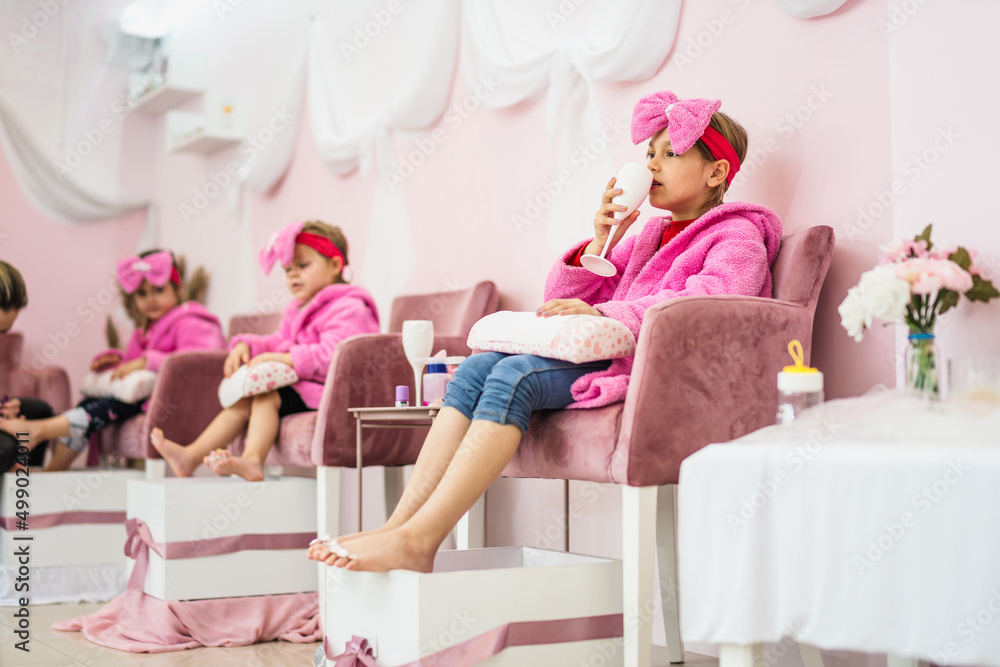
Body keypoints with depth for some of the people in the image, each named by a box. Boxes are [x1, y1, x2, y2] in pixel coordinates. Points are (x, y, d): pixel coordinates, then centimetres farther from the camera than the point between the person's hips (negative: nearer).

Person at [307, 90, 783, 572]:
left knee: (516, 375, -29)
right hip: (608, 357, 8)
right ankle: (399, 524, -25)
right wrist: (600, 244, 3)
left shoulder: (738, 236, 6)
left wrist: (601, 313, -28)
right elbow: (560, 299, 22)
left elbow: (705, 303, -18)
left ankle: (418, 540, -34)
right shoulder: (647, 234, 29)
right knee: (479, 367, -17)